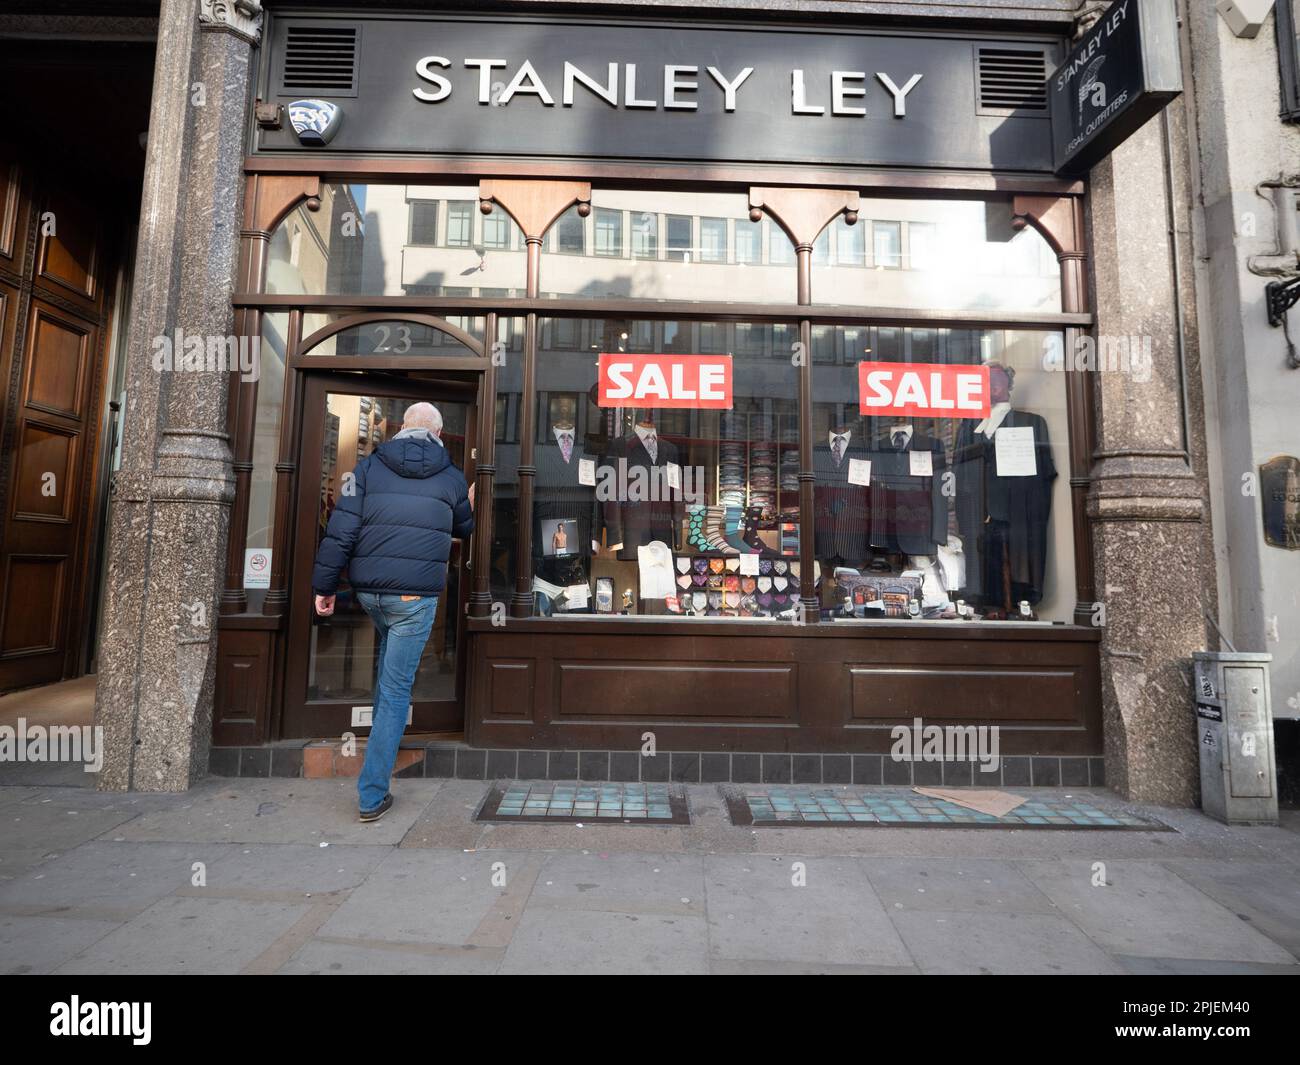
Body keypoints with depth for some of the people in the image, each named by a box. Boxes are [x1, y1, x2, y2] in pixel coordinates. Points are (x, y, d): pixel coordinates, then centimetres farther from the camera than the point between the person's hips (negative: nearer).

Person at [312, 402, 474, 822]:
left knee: (388, 644, 34)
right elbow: (464, 530, 19)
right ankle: (372, 794, 9)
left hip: (368, 590, 3)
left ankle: (380, 729, 42)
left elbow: (341, 531, -2)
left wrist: (324, 585, 4)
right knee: (396, 690, 3)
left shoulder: (369, 466, 4)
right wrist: (469, 507, 41)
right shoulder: (451, 477, 3)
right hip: (416, 595, -3)